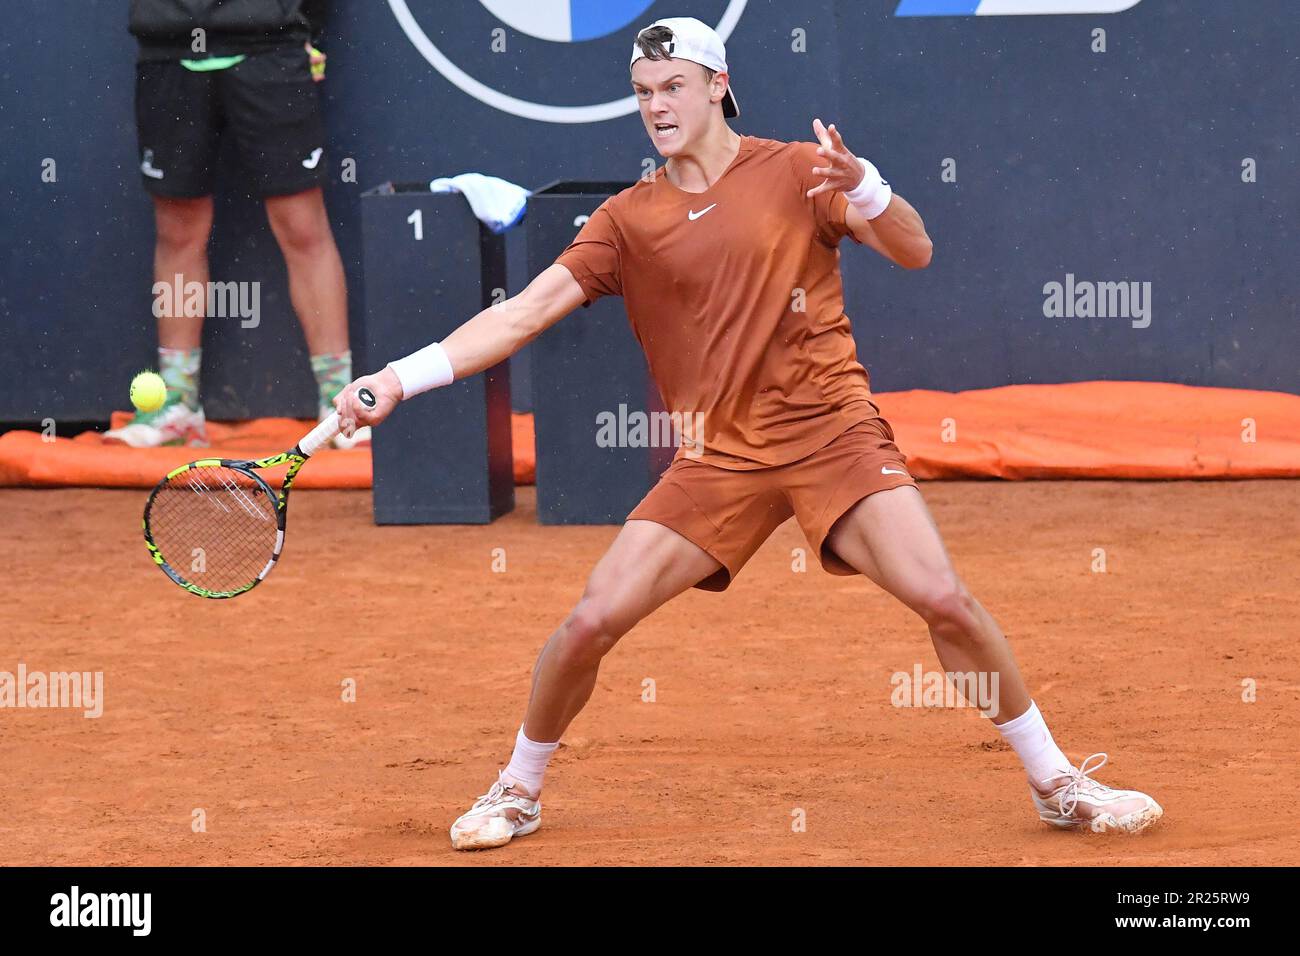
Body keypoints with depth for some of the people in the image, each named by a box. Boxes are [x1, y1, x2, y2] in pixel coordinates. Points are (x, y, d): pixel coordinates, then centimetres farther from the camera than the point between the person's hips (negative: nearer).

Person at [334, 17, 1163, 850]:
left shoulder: (797, 172, 1)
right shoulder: (628, 220, 6)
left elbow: (915, 251, -8)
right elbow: (527, 311, 0)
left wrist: (862, 189, -30)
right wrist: (402, 377, -11)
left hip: (833, 431, -2)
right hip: (719, 459, 2)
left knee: (944, 599, -18)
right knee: (592, 620, -8)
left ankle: (1057, 784, -1)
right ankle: (518, 793, 16)